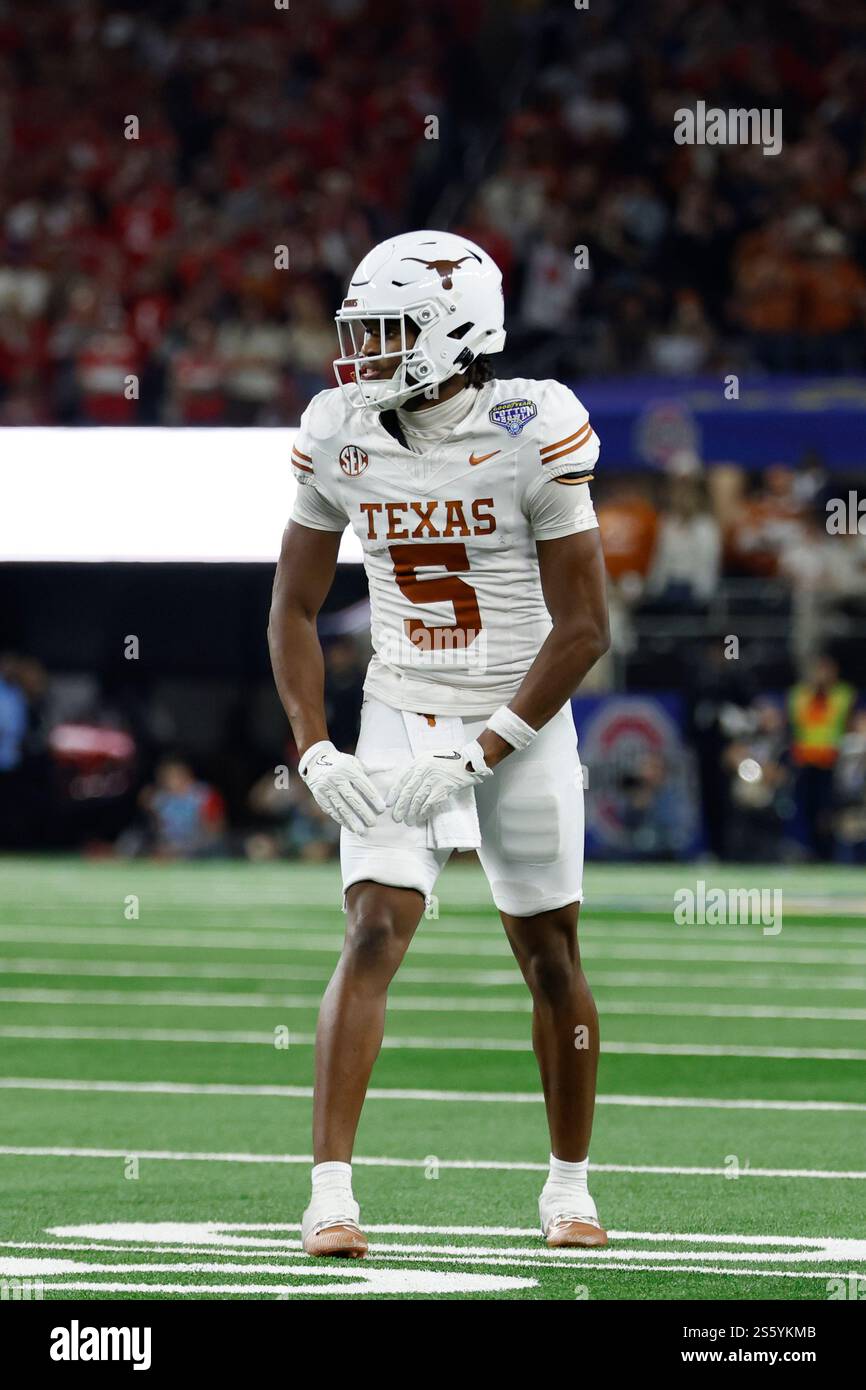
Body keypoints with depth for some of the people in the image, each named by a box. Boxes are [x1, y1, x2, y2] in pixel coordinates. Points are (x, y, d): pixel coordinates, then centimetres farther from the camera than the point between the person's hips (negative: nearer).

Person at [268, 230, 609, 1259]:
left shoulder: (532, 433, -15)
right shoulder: (340, 436, -4)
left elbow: (582, 626, -13)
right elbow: (294, 606, 6)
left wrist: (479, 756, -17)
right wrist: (314, 751, -6)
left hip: (521, 724, -2)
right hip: (399, 722, 2)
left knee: (549, 957, 8)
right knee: (373, 935, -14)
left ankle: (569, 1185, 27)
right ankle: (331, 1194, -18)